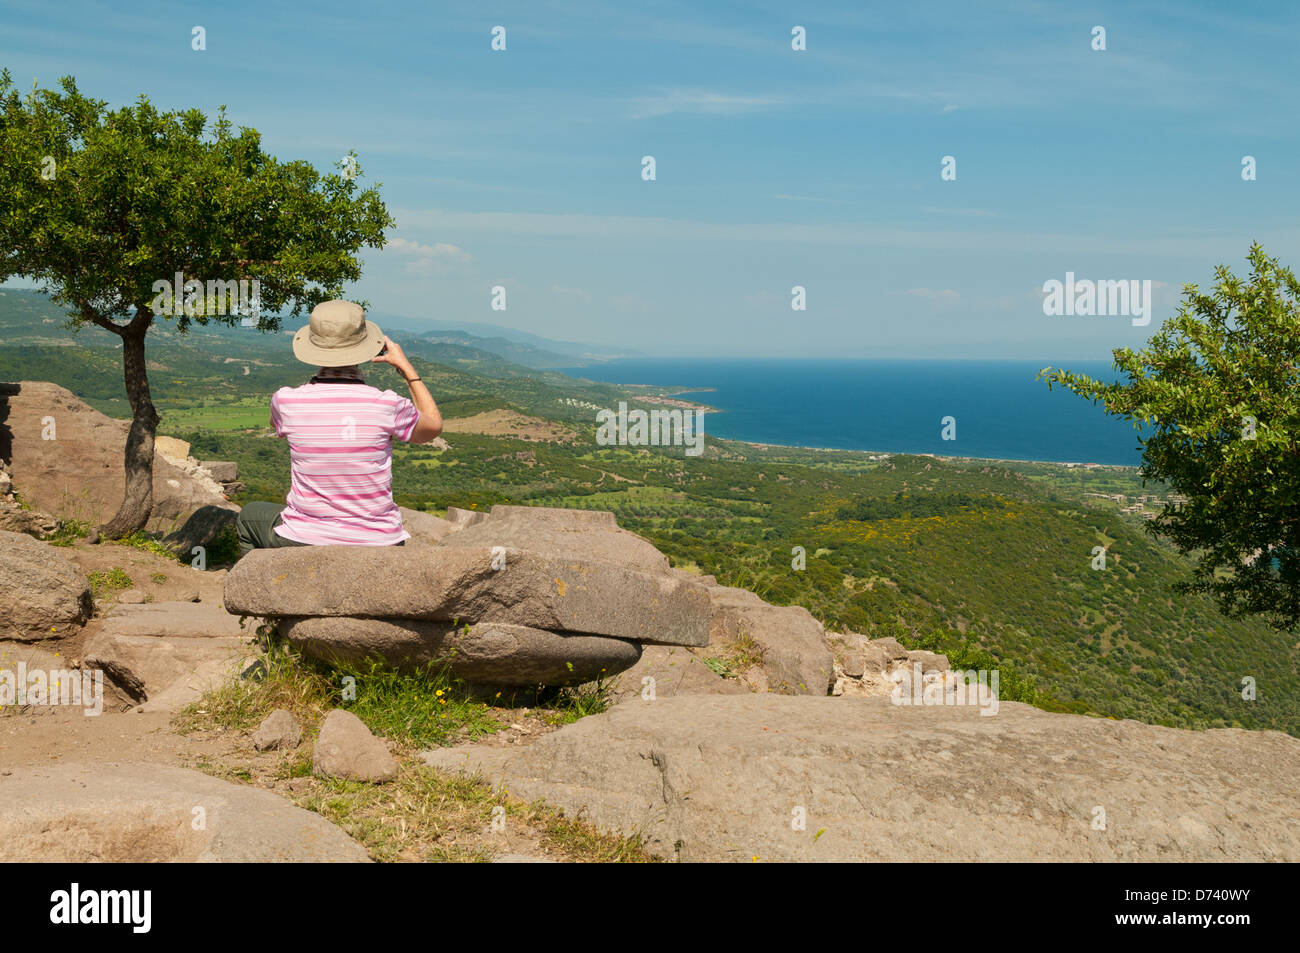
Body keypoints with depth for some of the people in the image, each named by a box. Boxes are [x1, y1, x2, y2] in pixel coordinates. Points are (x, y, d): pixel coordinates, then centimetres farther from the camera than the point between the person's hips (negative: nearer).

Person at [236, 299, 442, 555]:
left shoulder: (286, 402, -13)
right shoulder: (386, 405, -17)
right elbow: (434, 426, 7)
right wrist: (406, 367, 13)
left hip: (303, 541, 0)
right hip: (376, 545, 0)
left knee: (249, 517, 33)